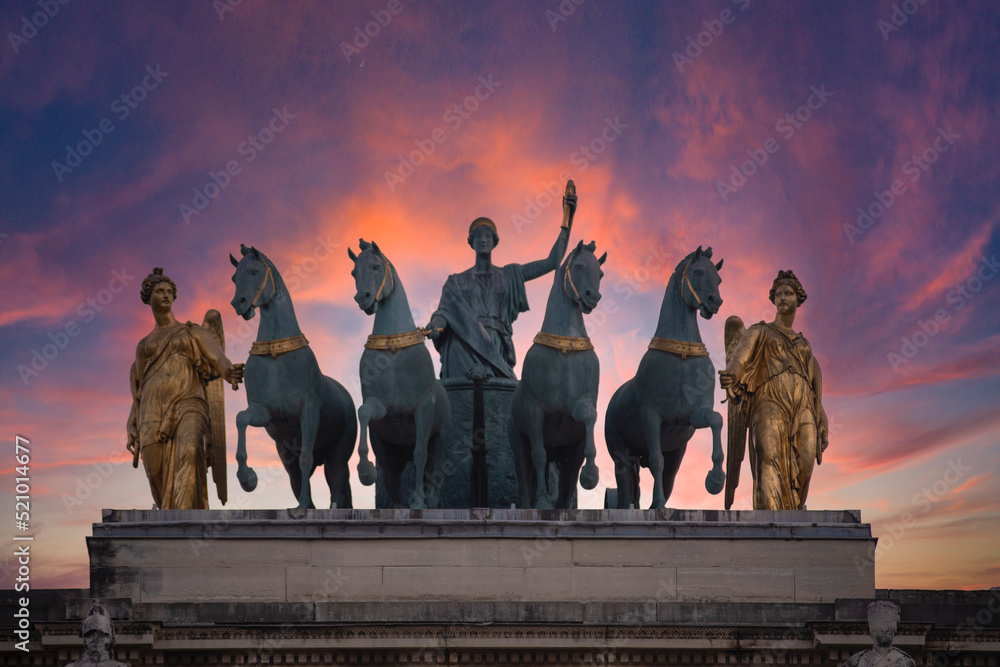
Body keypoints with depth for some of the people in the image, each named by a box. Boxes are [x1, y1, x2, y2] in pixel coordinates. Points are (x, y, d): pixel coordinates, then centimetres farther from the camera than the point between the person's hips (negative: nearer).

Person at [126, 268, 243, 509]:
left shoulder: (194, 333, 17)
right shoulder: (144, 346, 25)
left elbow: (218, 359, 0)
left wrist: (231, 372, -24)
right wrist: (133, 430, 14)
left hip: (188, 407, -3)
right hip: (153, 413, 4)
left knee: (189, 453, -33)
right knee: (160, 479, -5)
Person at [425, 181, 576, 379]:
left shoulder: (509, 275, 21)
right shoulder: (456, 282, 20)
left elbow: (552, 262, 16)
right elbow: (443, 311, 8)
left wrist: (567, 220, 13)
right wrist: (435, 327, -19)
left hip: (495, 349, 1)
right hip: (464, 347, -1)